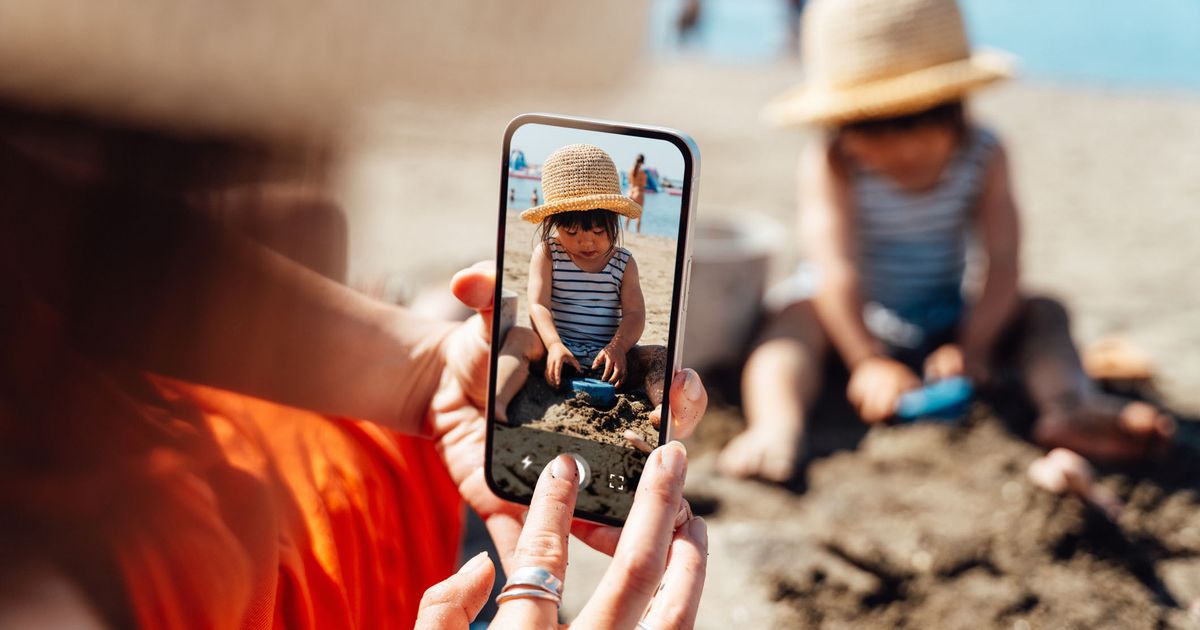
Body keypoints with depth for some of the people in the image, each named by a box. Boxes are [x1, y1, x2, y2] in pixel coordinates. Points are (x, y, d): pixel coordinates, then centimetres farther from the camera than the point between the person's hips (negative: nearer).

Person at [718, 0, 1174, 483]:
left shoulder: (983, 157, -12)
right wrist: (869, 363, -39)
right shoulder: (831, 166, -22)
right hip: (856, 322, -3)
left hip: (943, 325, 4)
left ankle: (1070, 405, -38)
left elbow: (1002, 262, -18)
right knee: (800, 313, -33)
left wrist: (971, 347, -30)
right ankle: (777, 423, -57)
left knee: (1041, 312, -13)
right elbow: (836, 269, -30)